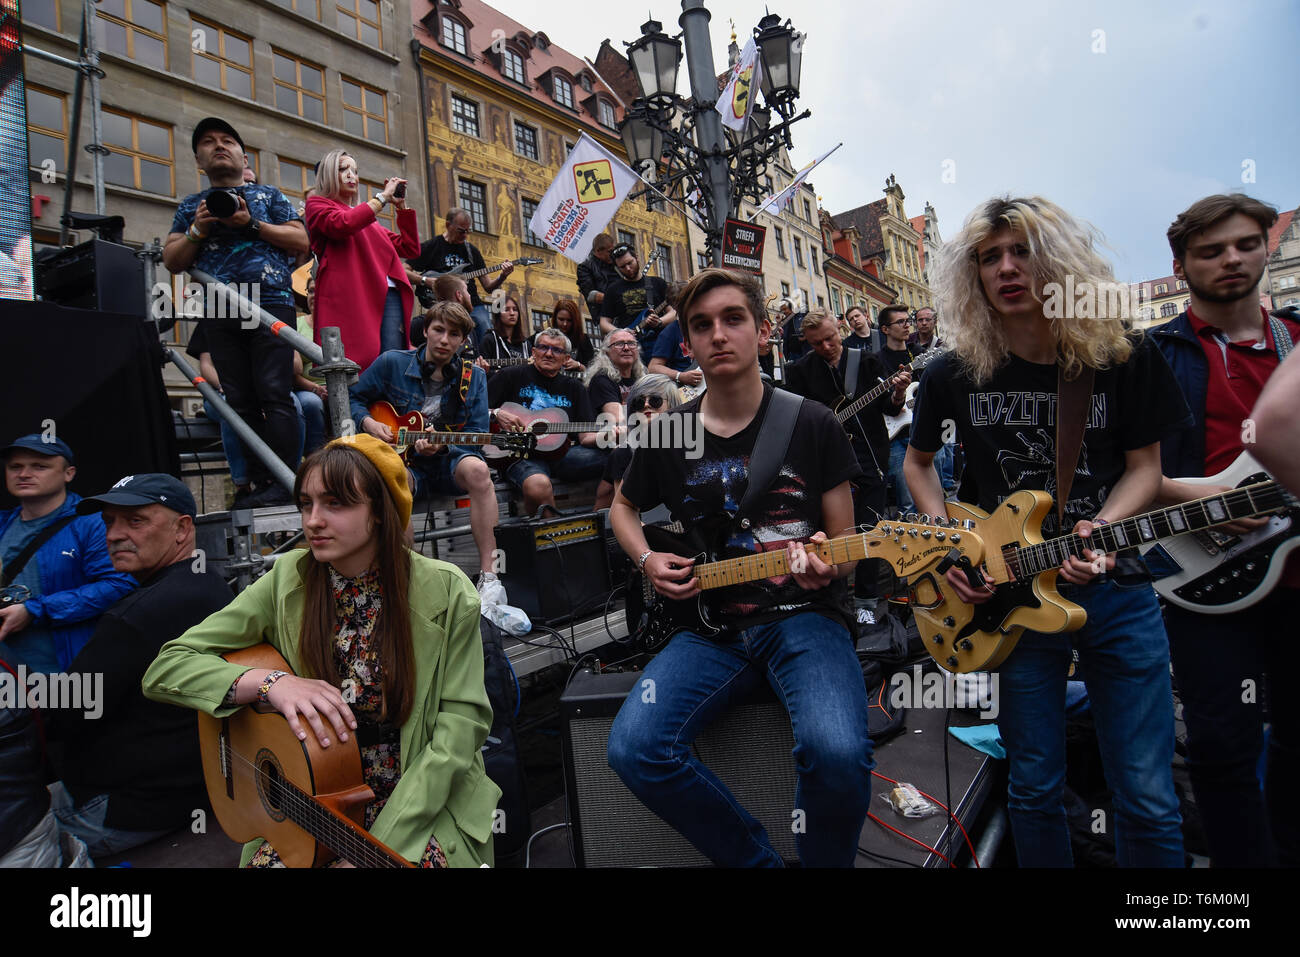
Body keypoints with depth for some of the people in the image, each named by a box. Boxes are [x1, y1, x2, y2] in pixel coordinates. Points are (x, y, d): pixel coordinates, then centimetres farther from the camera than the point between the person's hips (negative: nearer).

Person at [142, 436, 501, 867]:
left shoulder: (446, 593, -11)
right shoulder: (286, 582, -4)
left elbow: (462, 719, -10)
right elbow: (163, 670, -3)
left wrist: (383, 839, -18)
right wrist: (269, 681, -21)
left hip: (423, 798, -1)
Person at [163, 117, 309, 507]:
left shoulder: (268, 195, 17)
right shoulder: (191, 205, 24)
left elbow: (302, 242, 6)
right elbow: (171, 261, 17)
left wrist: (251, 224, -4)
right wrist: (198, 230, 1)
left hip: (271, 303, -3)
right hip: (219, 315, 4)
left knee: (274, 395, -14)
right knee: (241, 403, -1)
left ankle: (284, 482, -16)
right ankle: (260, 484, 1)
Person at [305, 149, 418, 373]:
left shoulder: (368, 217, 34)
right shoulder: (317, 204, 17)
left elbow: (410, 248, 26)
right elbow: (342, 224, -7)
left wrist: (401, 206, 20)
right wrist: (383, 197, 1)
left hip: (389, 296, 6)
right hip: (352, 297, -5)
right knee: (359, 368, -17)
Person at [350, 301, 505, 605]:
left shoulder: (473, 378, 5)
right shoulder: (392, 363, 2)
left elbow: (477, 435, 1)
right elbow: (353, 398, 14)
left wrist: (442, 446, -18)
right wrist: (368, 423, -7)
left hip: (448, 460, 1)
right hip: (403, 460, -1)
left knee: (477, 469, -35)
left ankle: (488, 577, -35)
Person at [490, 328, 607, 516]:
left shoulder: (574, 388, 22)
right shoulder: (511, 376, 12)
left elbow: (586, 437, 13)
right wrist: (497, 414, -11)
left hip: (562, 453, 4)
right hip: (521, 453, -4)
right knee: (539, 486, -41)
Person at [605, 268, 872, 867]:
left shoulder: (813, 425, 2)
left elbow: (846, 544, 6)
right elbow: (623, 507, 24)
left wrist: (828, 566, -17)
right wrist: (647, 560, 5)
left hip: (802, 616, -2)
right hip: (710, 624, 3)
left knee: (837, 751, -31)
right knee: (634, 751, -22)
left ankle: (823, 860, 5)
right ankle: (758, 862, 4)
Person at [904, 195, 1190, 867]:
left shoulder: (1126, 360, -3)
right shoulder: (954, 375, -3)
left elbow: (1144, 466, 5)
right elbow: (917, 463, 11)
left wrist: (1099, 529, -15)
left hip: (1115, 591, 0)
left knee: (1149, 800, 6)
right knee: (1034, 791, 11)